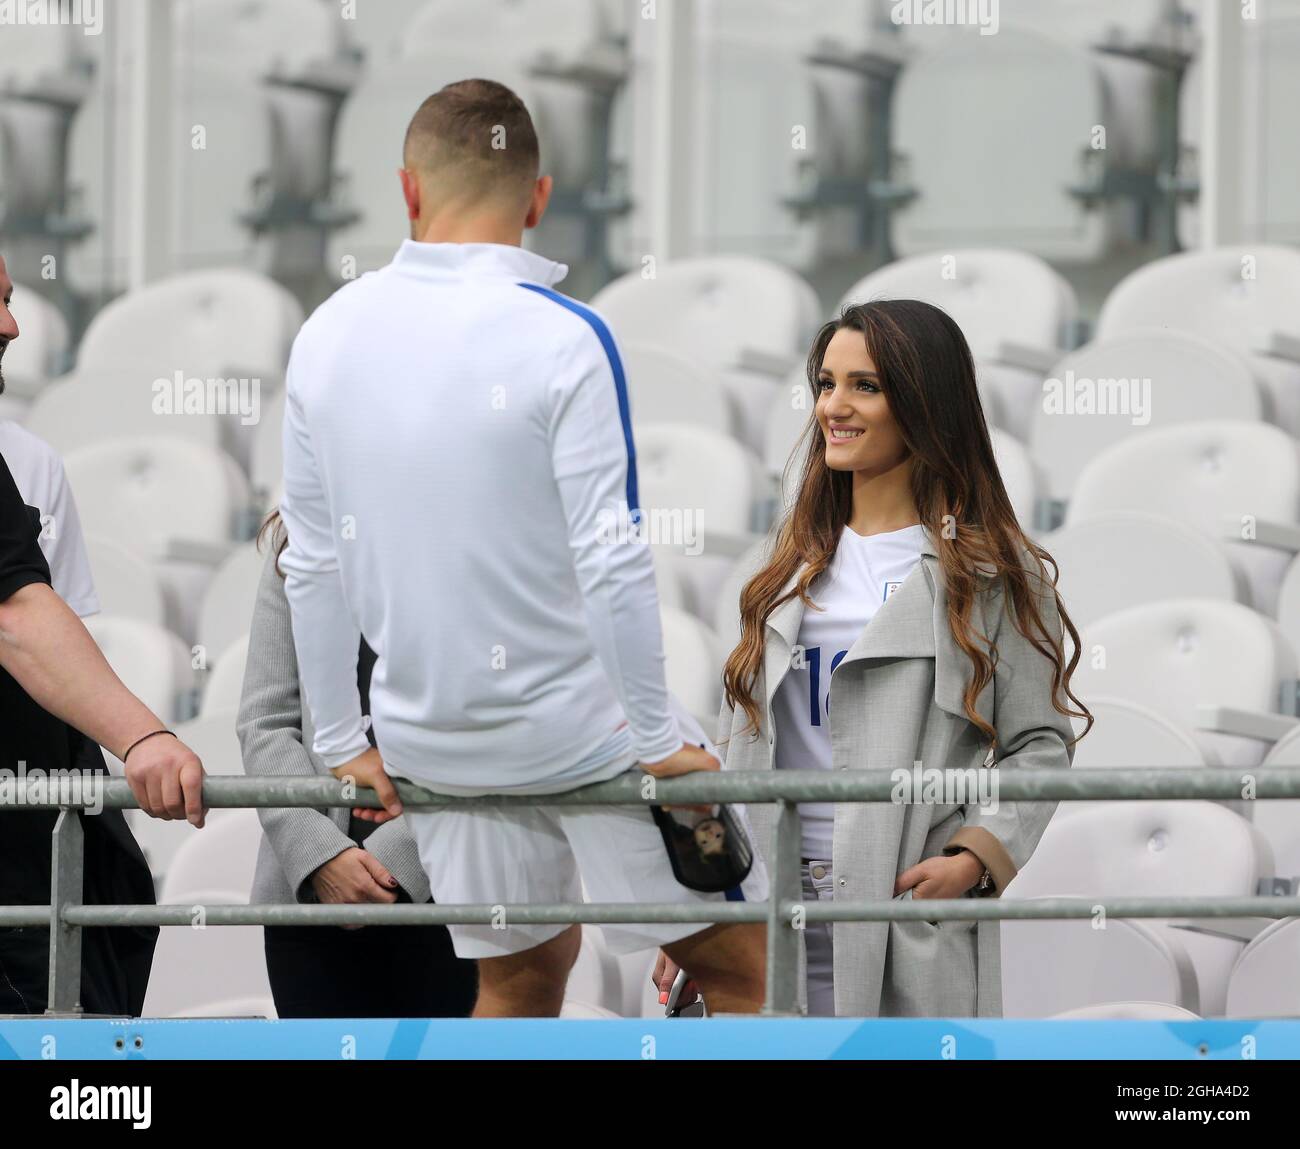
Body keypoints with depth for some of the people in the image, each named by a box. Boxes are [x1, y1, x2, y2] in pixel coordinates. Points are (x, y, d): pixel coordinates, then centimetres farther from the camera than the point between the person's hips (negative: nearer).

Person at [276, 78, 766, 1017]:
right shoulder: (561, 339, -16)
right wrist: (658, 742, -11)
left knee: (519, 975, 17)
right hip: (574, 728, -5)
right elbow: (609, 561, -19)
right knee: (741, 970, 3)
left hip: (431, 742, 6)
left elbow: (313, 563, 5)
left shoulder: (330, 336, 0)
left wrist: (342, 743, 13)